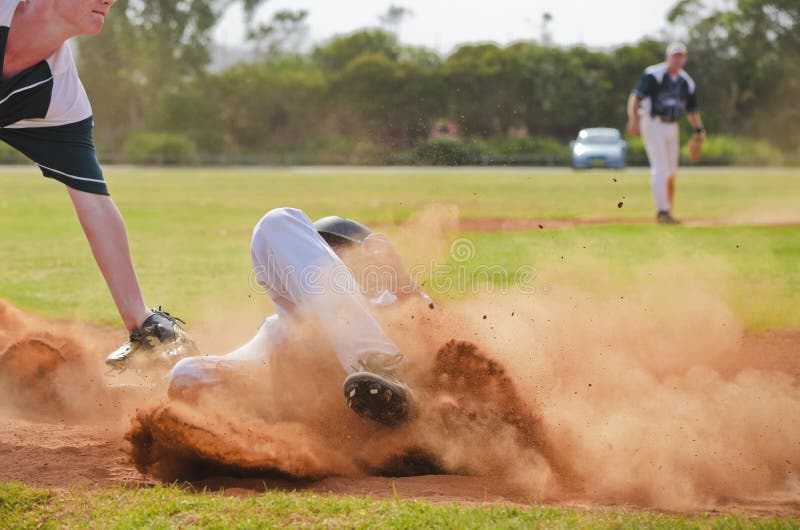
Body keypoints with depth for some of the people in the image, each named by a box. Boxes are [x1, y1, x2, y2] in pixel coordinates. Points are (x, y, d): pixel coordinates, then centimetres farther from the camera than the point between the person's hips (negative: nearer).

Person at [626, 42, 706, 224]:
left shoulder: (687, 82, 10)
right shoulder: (654, 74, -10)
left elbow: (691, 110, 18)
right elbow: (635, 96, -18)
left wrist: (699, 130, 3)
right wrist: (633, 119, -32)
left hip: (672, 127, 7)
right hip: (653, 125, -7)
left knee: (671, 172, 10)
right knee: (660, 168, -15)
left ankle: (668, 211, 21)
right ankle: (662, 211, -18)